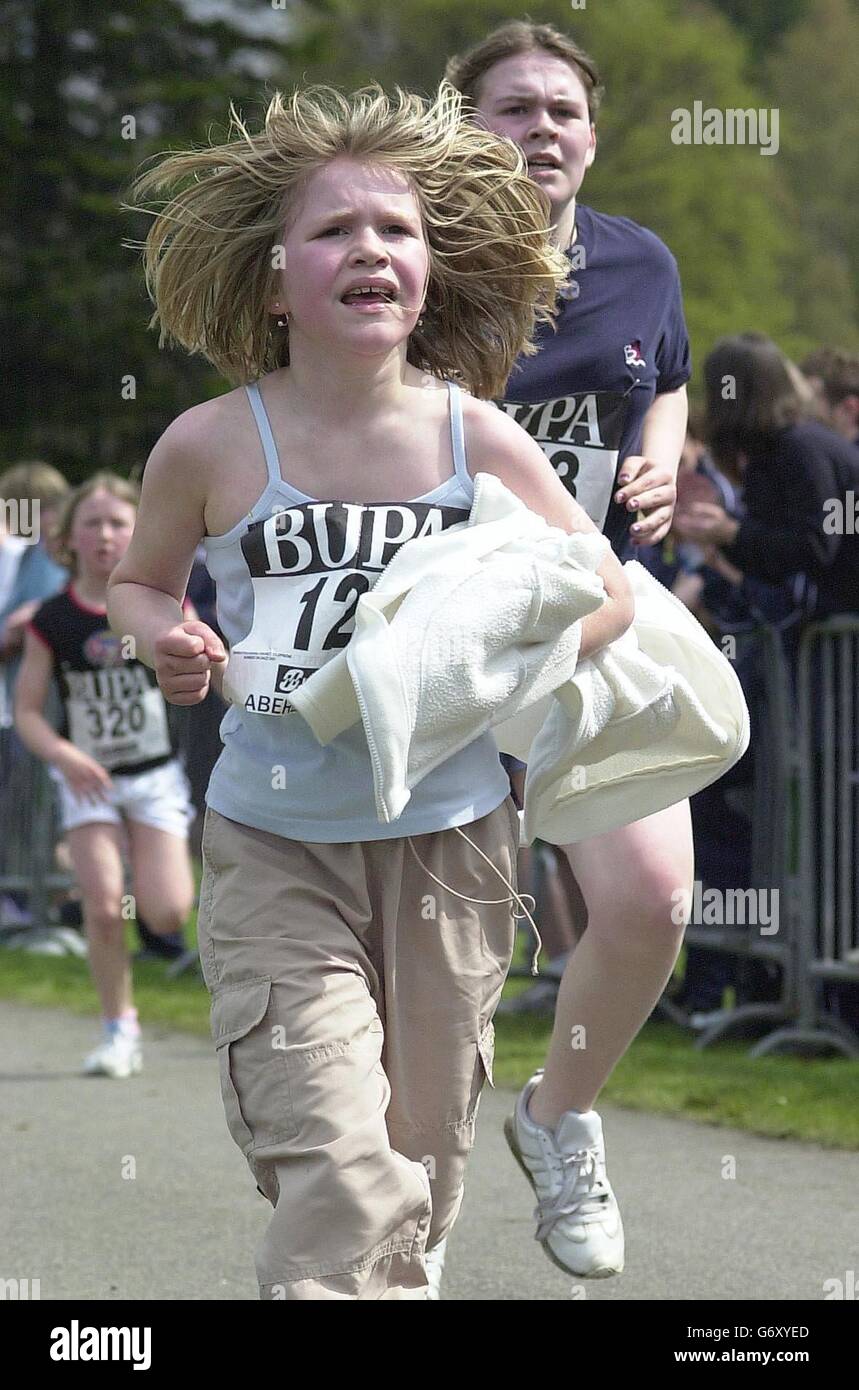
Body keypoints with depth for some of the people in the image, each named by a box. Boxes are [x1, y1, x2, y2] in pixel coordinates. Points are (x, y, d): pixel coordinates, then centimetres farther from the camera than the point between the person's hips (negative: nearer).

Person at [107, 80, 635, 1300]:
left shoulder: (477, 438, -5)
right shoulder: (212, 446, -8)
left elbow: (609, 595, 4)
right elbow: (139, 581, 11)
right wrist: (164, 642, -11)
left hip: (450, 841, 2)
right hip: (277, 846, -2)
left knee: (422, 1167, 12)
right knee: (336, 1180, -17)